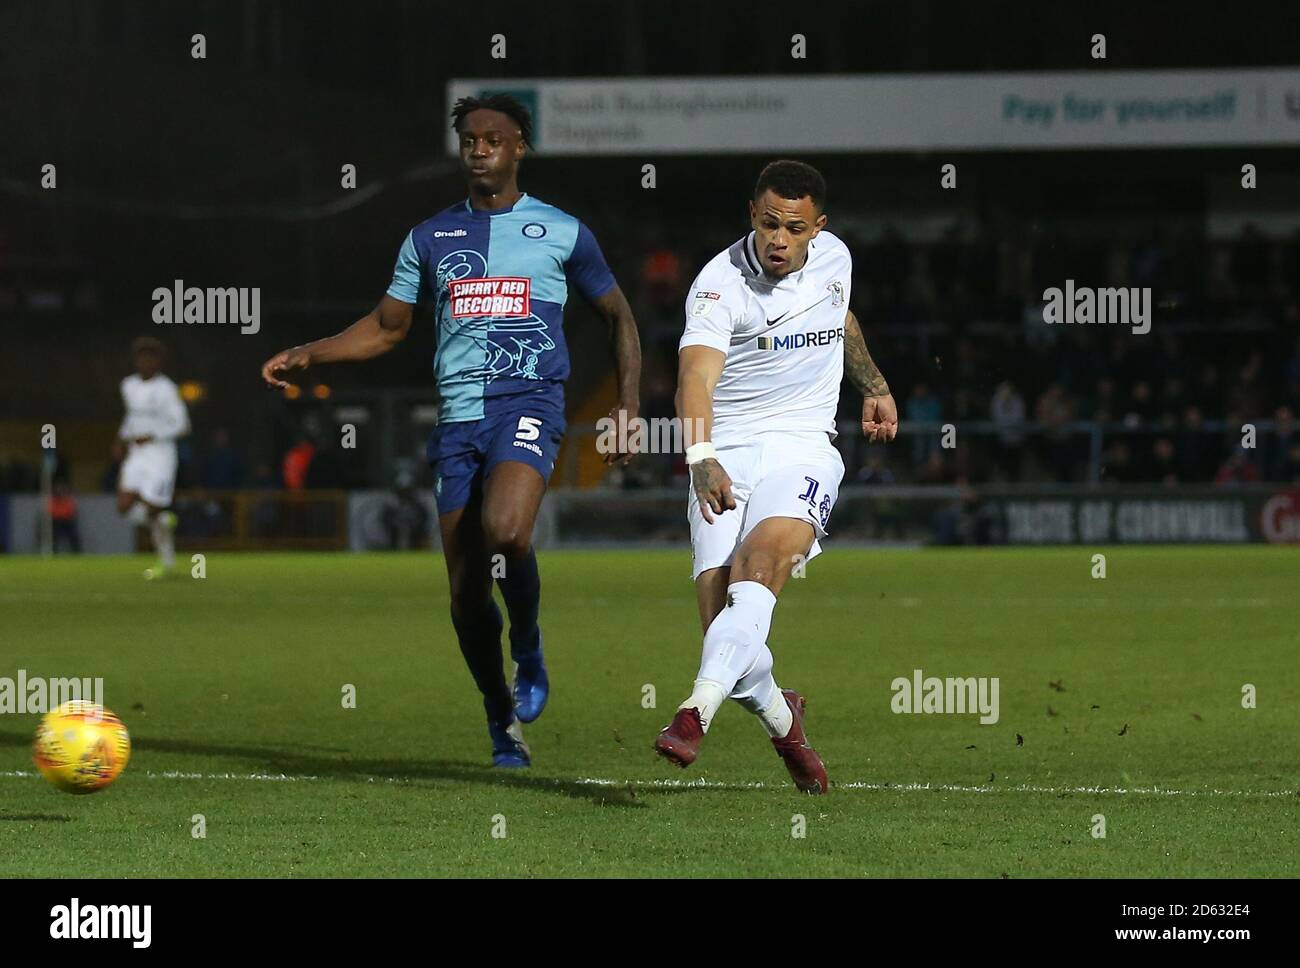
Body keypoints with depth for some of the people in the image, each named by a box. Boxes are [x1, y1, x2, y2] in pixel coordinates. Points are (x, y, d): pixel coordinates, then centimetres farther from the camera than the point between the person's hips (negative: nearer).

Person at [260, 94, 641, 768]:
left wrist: (627, 404, 7)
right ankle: (504, 725, 16)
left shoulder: (562, 232, 7)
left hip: (530, 404, -3)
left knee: (505, 531, -31)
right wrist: (307, 356, 11)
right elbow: (386, 327, 22)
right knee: (466, 591, 0)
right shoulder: (431, 238, 14)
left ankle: (529, 656, -5)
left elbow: (618, 316, 17)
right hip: (458, 416, 3)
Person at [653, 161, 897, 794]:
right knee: (718, 613, -11)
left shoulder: (834, 259, 5)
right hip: (725, 457, -2)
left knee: (762, 560, -28)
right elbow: (696, 376, -28)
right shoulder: (720, 283, -12)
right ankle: (780, 718, 21)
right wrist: (701, 458, -44)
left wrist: (873, 386, 33)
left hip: (802, 449, 2)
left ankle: (696, 713, -41)